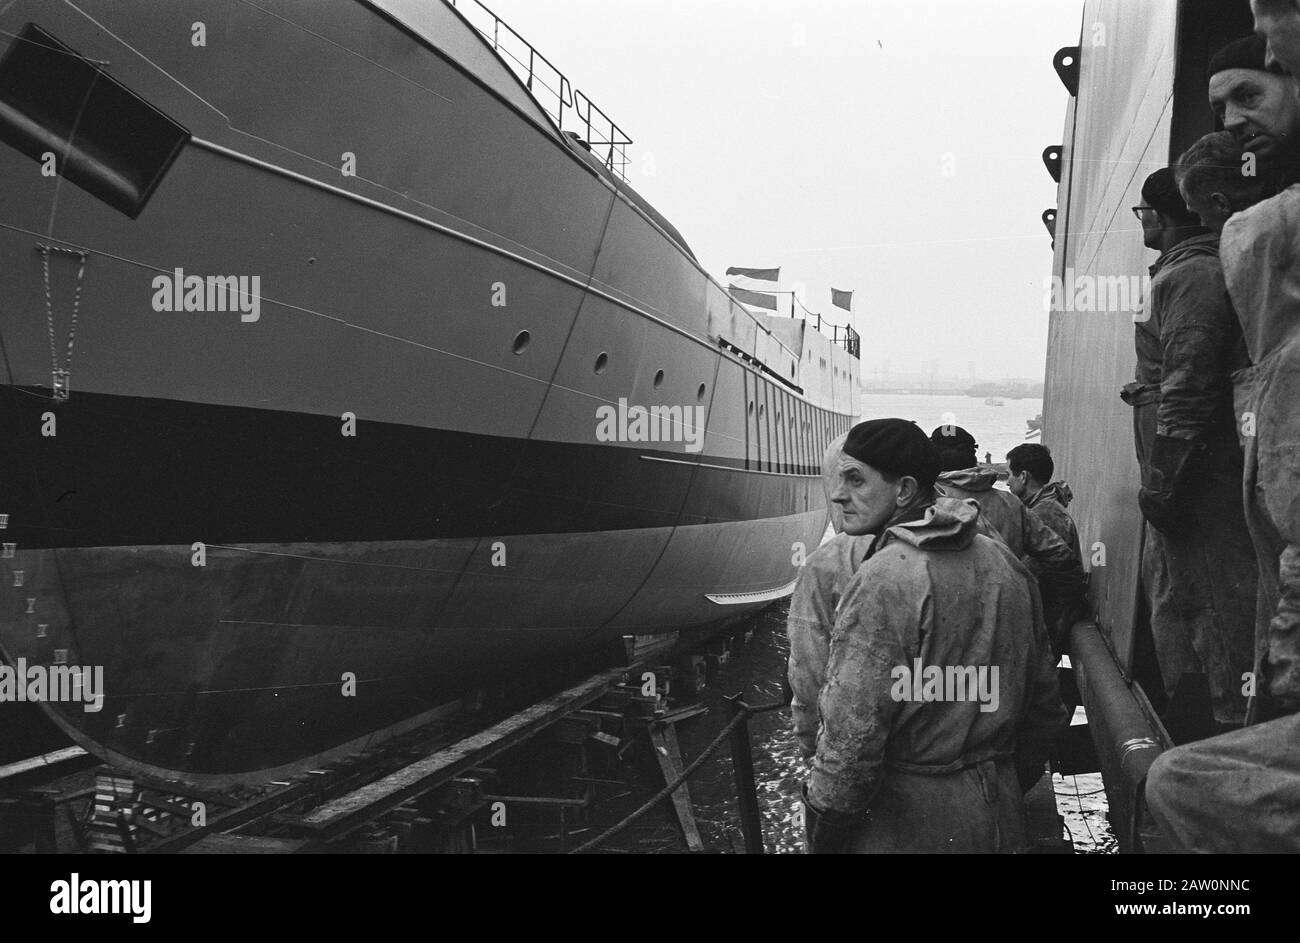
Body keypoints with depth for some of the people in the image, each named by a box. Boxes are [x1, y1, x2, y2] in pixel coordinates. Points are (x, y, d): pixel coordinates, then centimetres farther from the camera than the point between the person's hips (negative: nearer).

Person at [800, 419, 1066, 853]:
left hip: (902, 828, -6)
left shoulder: (882, 582, -21)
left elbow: (850, 738, -22)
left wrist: (823, 837, -11)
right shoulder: (1007, 564, 1)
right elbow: (1044, 704, 9)